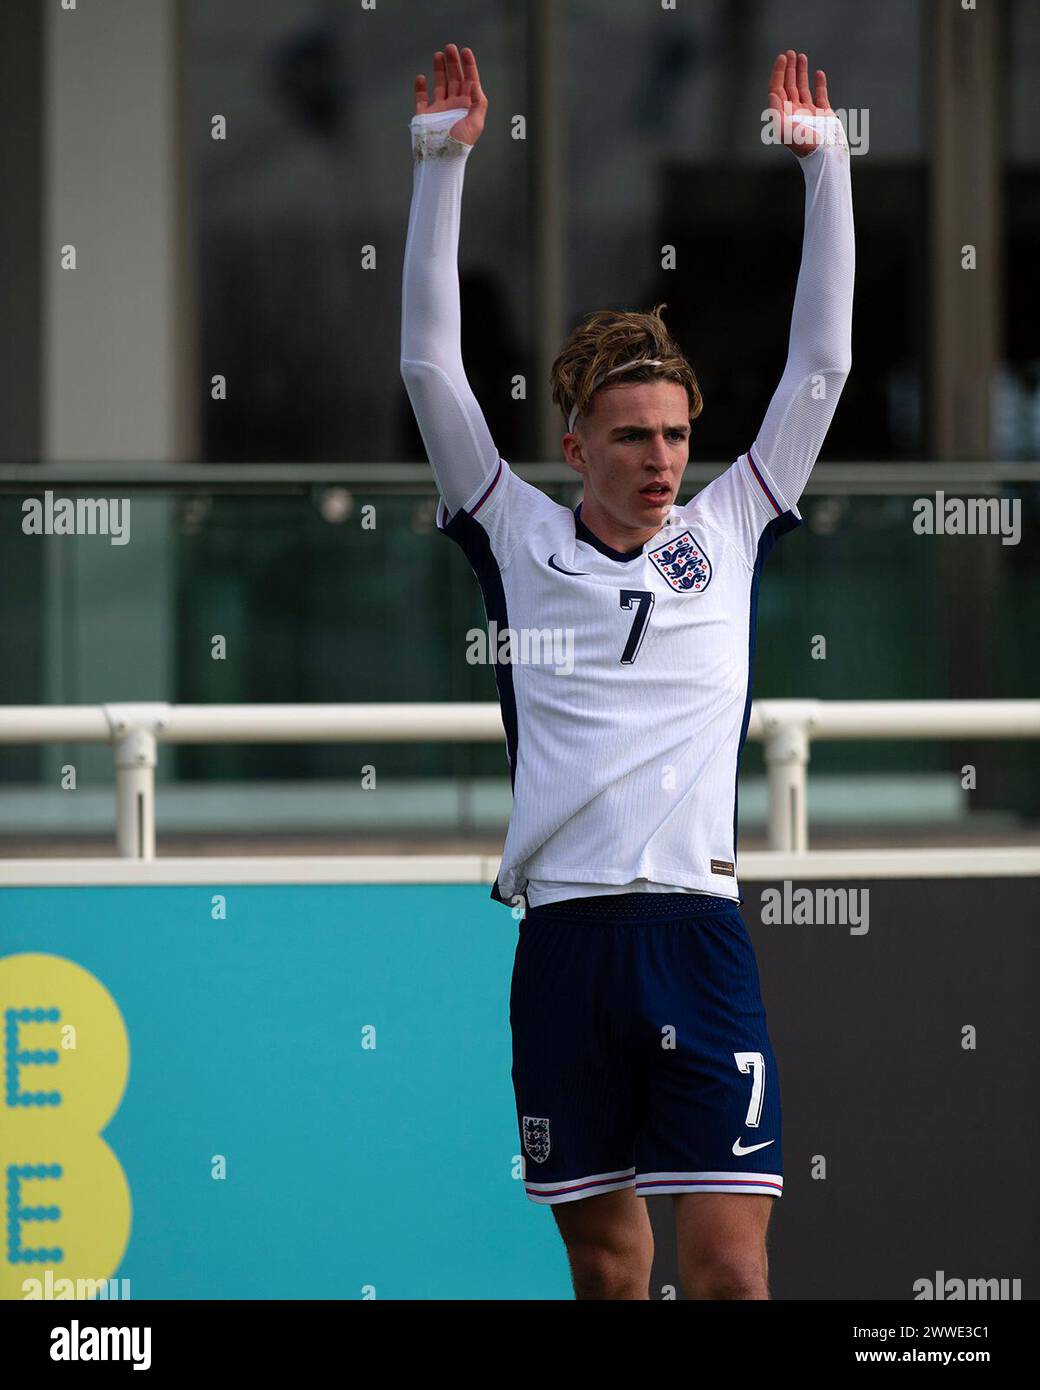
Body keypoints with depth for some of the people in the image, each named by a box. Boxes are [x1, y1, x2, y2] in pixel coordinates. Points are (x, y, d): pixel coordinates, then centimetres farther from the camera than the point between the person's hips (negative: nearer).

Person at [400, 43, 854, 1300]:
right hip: (563, 936, 1)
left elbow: (819, 367, 13)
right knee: (605, 1261, 7)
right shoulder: (521, 542, 9)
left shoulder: (728, 535, 12)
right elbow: (431, 367, 7)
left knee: (729, 1268, -8)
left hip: (699, 933, 0)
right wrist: (441, 165, 3)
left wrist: (824, 166, 10)